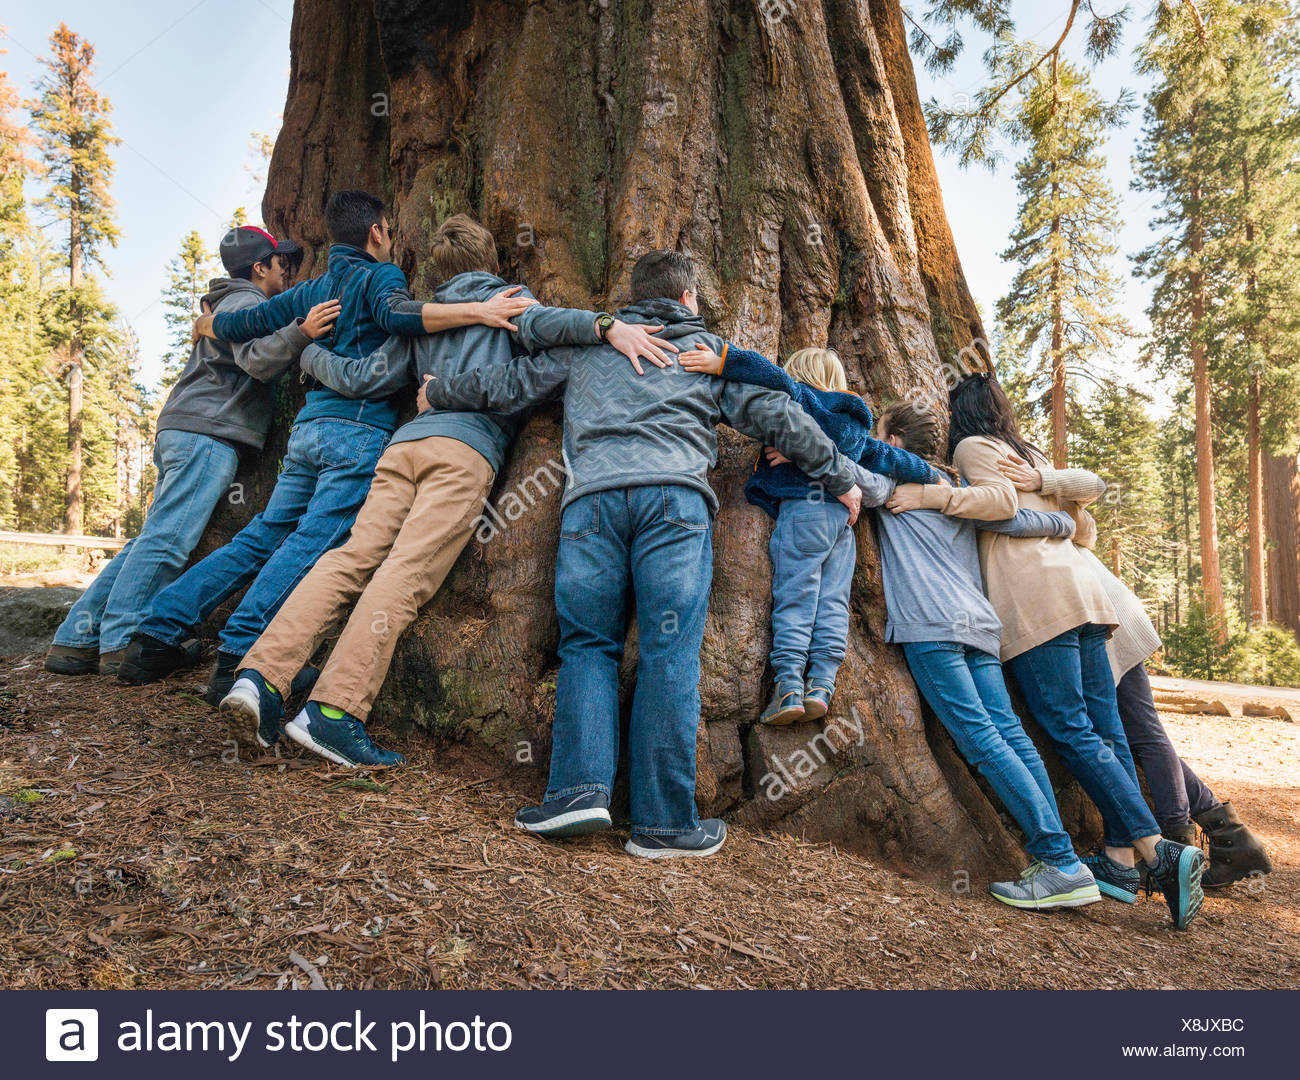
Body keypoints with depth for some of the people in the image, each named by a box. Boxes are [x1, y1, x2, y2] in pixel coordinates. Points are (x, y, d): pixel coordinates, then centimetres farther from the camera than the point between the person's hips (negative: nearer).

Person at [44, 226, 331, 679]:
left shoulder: (231, 305, 30)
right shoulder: (246, 303, -1)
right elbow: (257, 359, -18)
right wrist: (300, 331, -34)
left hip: (182, 432, 10)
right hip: (207, 434, -10)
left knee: (153, 539, 7)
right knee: (165, 539, -13)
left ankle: (75, 640, 7)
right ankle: (121, 643, -13)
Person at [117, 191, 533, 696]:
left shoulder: (311, 290, 25)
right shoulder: (379, 275, 5)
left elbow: (242, 323, 29)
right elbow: (396, 314, -18)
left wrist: (205, 324, 51)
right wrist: (478, 311, -25)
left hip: (308, 426, 8)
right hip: (359, 428, -7)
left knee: (259, 538, 12)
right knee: (311, 544, -11)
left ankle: (158, 635, 14)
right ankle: (238, 661, -15)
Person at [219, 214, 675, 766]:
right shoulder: (506, 297, 21)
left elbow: (359, 378, 25)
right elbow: (533, 322, -4)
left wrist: (309, 353, 44)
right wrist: (607, 325, -17)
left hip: (405, 441, 5)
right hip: (466, 448, -5)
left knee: (353, 557, -2)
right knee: (407, 572, -15)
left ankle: (262, 674, -15)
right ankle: (334, 711, -23)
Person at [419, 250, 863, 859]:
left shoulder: (586, 346, 28)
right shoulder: (709, 349, 25)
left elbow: (507, 385, 28)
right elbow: (775, 416, 19)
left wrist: (438, 392, 45)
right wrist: (841, 477, 27)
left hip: (592, 496, 2)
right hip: (675, 499, -1)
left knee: (587, 643, 7)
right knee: (670, 653, -5)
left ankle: (580, 786, -10)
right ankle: (663, 822, -4)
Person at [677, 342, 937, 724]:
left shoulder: (801, 398, 7)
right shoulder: (856, 424, 27)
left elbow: (776, 378, -13)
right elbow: (888, 456, 33)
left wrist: (723, 360, -17)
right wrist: (931, 476, 47)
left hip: (802, 509, -6)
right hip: (843, 514, 7)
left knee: (794, 598, -10)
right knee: (832, 602, 1)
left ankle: (788, 687, -15)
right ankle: (821, 685, -6)